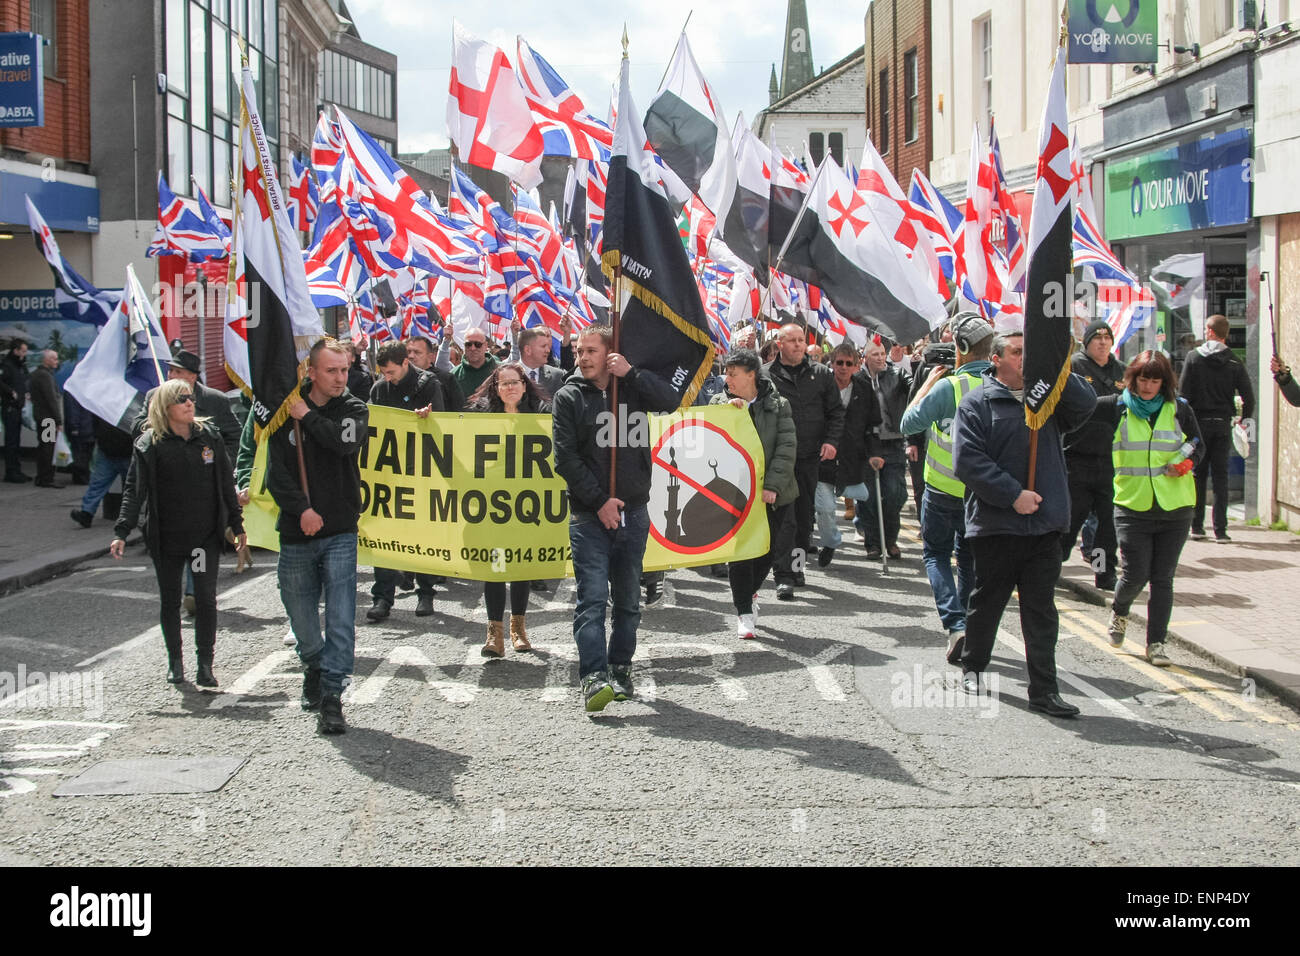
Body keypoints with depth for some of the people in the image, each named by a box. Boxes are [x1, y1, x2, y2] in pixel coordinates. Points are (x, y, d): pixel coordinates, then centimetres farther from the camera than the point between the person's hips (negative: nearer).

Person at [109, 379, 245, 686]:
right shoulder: (149, 444, -4)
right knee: (170, 600, 10)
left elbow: (226, 482, 11)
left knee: (206, 599, -3)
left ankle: (205, 663, 5)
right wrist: (121, 532, -15)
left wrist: (236, 524, 11)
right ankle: (175, 661, 24)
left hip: (206, 534, 1)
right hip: (167, 537, -1)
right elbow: (134, 490, -6)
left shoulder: (209, 436, 4)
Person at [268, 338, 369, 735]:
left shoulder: (354, 409, 4)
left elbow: (346, 442, -18)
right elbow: (277, 471, -1)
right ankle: (314, 669, 40)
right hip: (296, 532, 1)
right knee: (301, 616, 12)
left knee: (341, 619, -12)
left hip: (340, 531, -1)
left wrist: (308, 416, -8)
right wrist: (301, 509, -12)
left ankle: (331, 697, -9)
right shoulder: (286, 411, 3)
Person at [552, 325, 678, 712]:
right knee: (592, 597, -12)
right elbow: (566, 458, -5)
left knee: (628, 600, 10)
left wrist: (630, 372, -11)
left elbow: (671, 400, -8)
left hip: (633, 512, 3)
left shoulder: (631, 388, 9)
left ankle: (620, 670, 20)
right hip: (589, 516, -3)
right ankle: (594, 677, -17)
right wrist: (599, 500, -12)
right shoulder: (569, 396, 1)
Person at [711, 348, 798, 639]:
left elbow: (787, 448, -6)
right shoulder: (720, 403, 5)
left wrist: (772, 486, -17)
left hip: (772, 493, 0)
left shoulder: (777, 405, 0)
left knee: (766, 549, 10)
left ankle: (749, 591, 37)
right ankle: (744, 612, 3)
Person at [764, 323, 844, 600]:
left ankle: (797, 566, 25)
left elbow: (836, 411, 12)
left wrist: (831, 441, -2)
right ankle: (784, 576, -11)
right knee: (784, 517, -10)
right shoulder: (766, 375, 0)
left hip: (810, 456, 4)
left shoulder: (821, 374, 8)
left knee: (805, 515, 12)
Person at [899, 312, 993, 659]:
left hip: (944, 488, -4)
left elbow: (908, 423, -9)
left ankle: (955, 624, -8)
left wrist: (928, 383, 3)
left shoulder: (949, 386, -18)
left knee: (936, 553, 11)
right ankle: (971, 631, 22)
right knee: (970, 556, 19)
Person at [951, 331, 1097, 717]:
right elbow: (967, 461, -12)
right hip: (996, 525, -3)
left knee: (1041, 611, 4)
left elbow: (1086, 403, -6)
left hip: (1044, 526, 3)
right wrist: (1013, 495, -16)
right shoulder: (977, 404, -2)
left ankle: (1044, 690, 8)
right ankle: (971, 667, 33)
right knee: (987, 602, 11)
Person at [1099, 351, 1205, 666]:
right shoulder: (1117, 407, 1)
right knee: (1135, 574, -4)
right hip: (1132, 507, -1)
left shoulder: (1179, 409, 3)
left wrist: (1187, 461, -8)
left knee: (1162, 579, 3)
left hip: (1175, 509, 1)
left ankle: (1156, 643, 12)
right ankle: (1119, 613, 29)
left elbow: (1198, 445, 11)